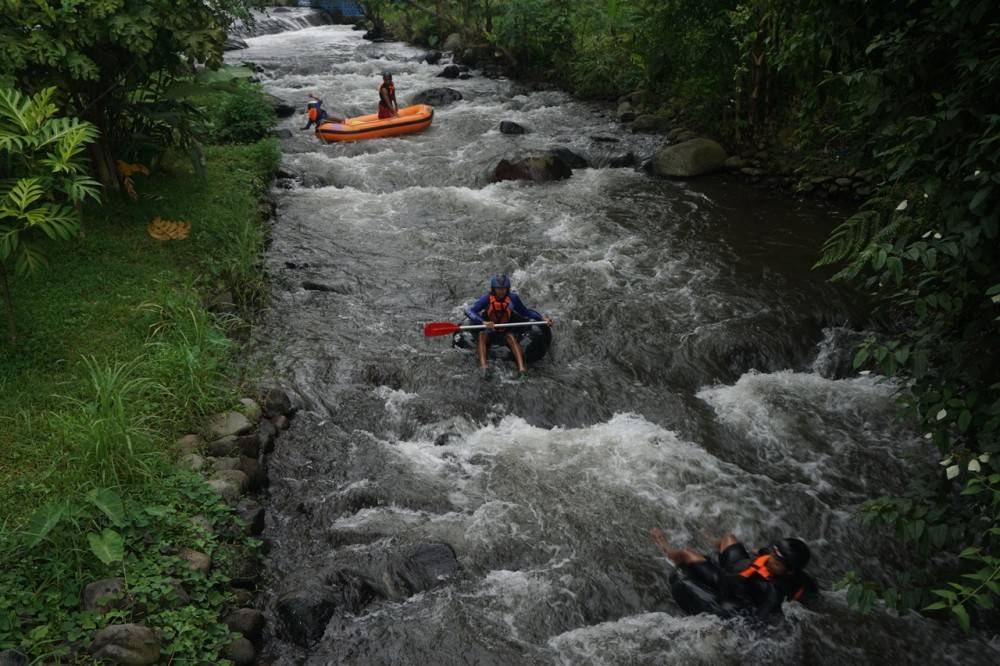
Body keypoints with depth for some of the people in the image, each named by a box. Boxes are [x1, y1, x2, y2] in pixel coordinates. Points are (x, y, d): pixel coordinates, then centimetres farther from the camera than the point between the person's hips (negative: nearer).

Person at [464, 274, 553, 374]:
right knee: (482, 335, -32)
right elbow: (468, 311, -25)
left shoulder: (513, 298, -9)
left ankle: (521, 368, -49)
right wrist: (483, 322, -41)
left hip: (505, 332, 1)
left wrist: (543, 318, -10)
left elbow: (526, 312, 4)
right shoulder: (487, 299, -14)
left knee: (511, 337, -32)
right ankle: (483, 366, -51)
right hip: (489, 332, -1)